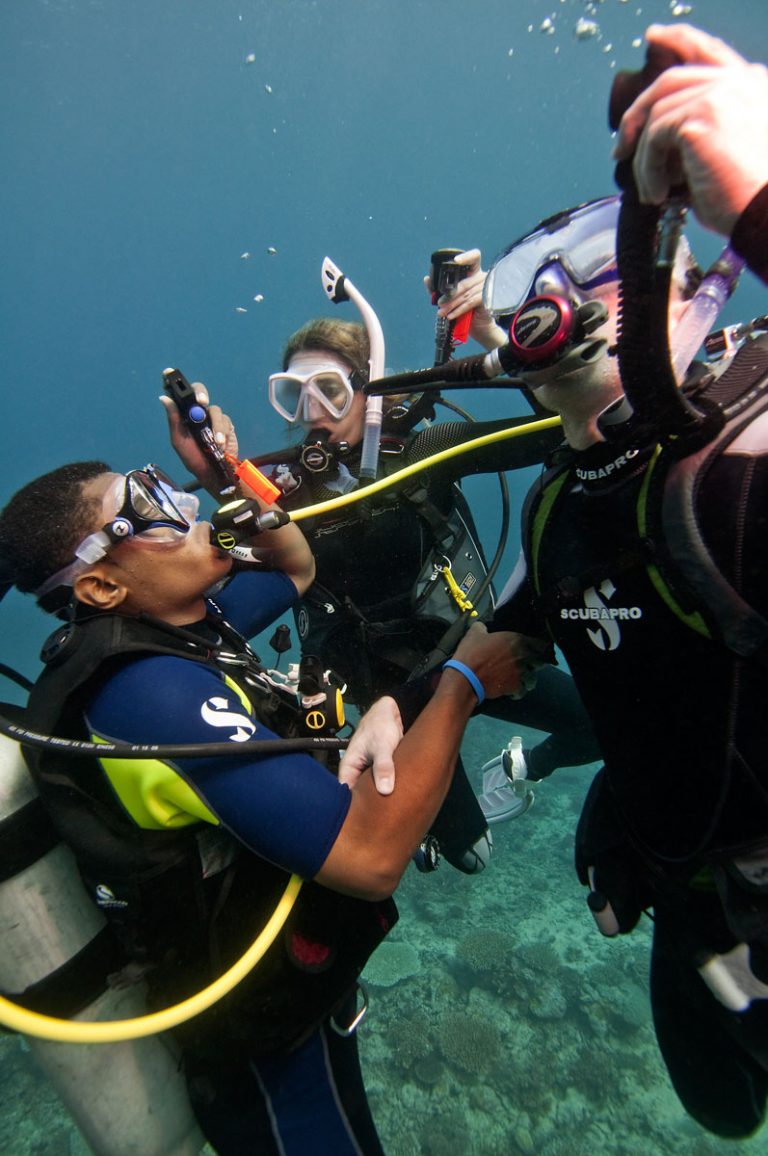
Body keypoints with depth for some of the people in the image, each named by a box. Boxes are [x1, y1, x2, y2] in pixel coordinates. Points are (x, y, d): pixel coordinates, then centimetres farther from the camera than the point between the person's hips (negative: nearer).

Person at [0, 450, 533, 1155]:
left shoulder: (175, 622, -7)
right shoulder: (155, 690, -36)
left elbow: (296, 568, 9)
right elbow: (371, 856, -39)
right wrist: (463, 683, -28)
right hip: (267, 1039, -8)